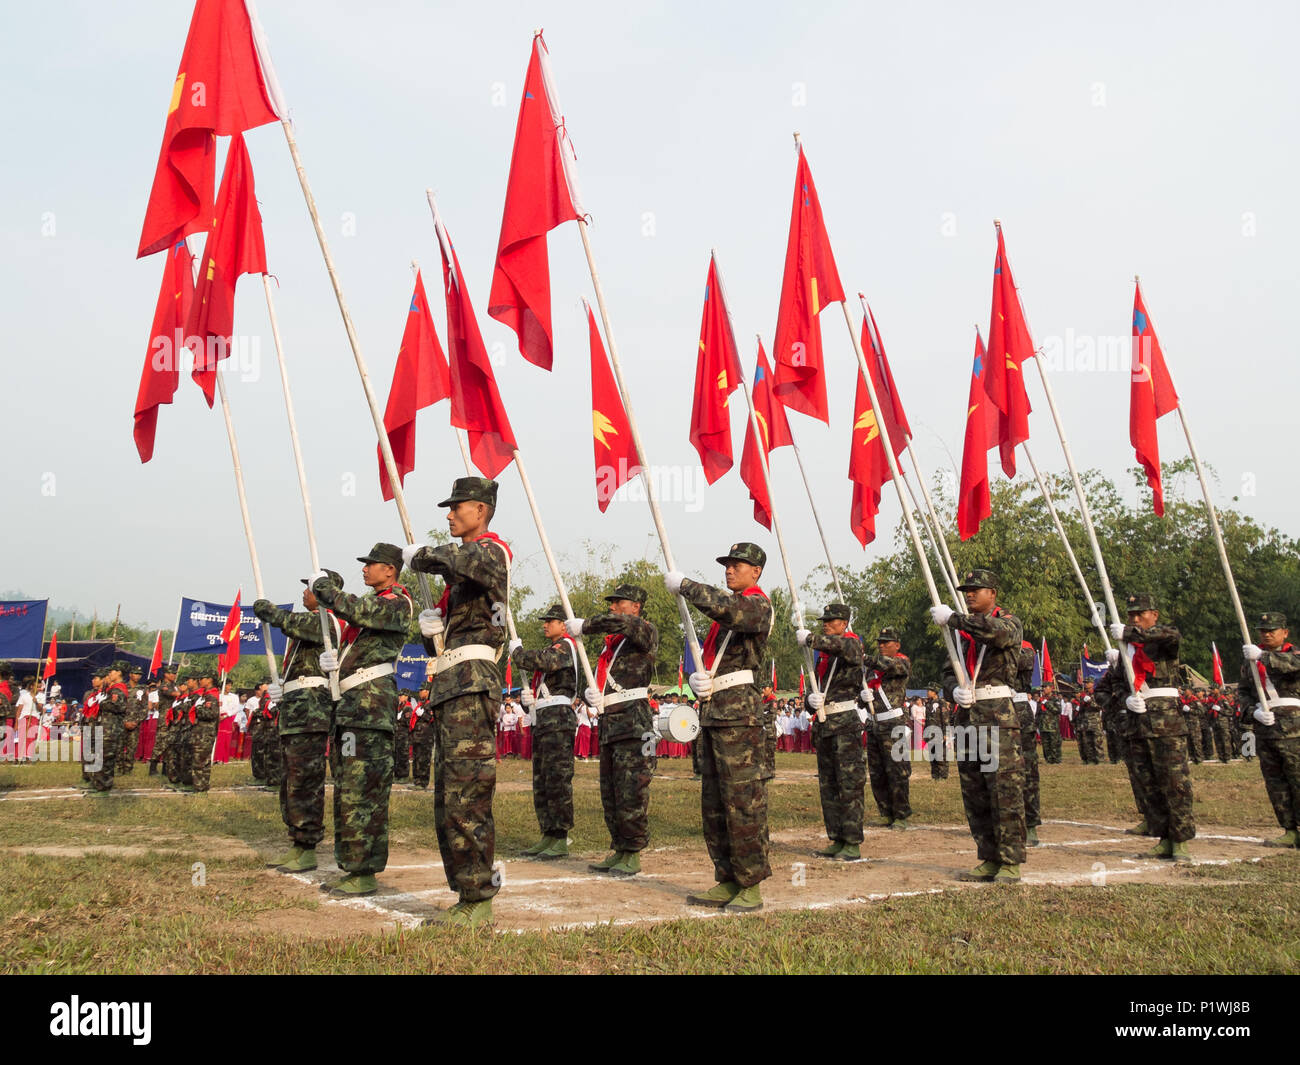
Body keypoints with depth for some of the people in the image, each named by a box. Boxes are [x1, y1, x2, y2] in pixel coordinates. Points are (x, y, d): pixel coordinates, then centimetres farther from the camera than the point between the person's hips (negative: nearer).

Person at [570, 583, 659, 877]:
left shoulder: (646, 631, -1)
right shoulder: (609, 643, 23)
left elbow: (619, 622, -24)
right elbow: (596, 685, 22)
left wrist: (583, 626, -13)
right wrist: (589, 695, -2)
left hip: (633, 723, -9)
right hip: (608, 725, 9)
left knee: (631, 792, -7)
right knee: (610, 794, 10)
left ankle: (633, 854, -1)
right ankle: (618, 850, 19)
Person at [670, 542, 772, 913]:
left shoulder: (757, 605, -6)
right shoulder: (728, 610, 23)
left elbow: (721, 606, -28)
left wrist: (684, 584, -14)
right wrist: (696, 679, 2)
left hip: (739, 715, -10)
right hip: (712, 713, 10)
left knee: (744, 801, -7)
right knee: (713, 804, 11)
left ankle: (751, 887, -2)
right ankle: (727, 883, 18)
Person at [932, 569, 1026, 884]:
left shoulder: (1009, 621, 0)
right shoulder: (962, 630, 18)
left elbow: (998, 632, -25)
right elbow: (949, 671, 17)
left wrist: (952, 618, -19)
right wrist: (954, 689, -6)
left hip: (998, 715, -7)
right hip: (967, 714, 7)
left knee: (1005, 789, -8)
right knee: (973, 793, 8)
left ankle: (1011, 862, -3)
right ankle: (989, 860, 15)